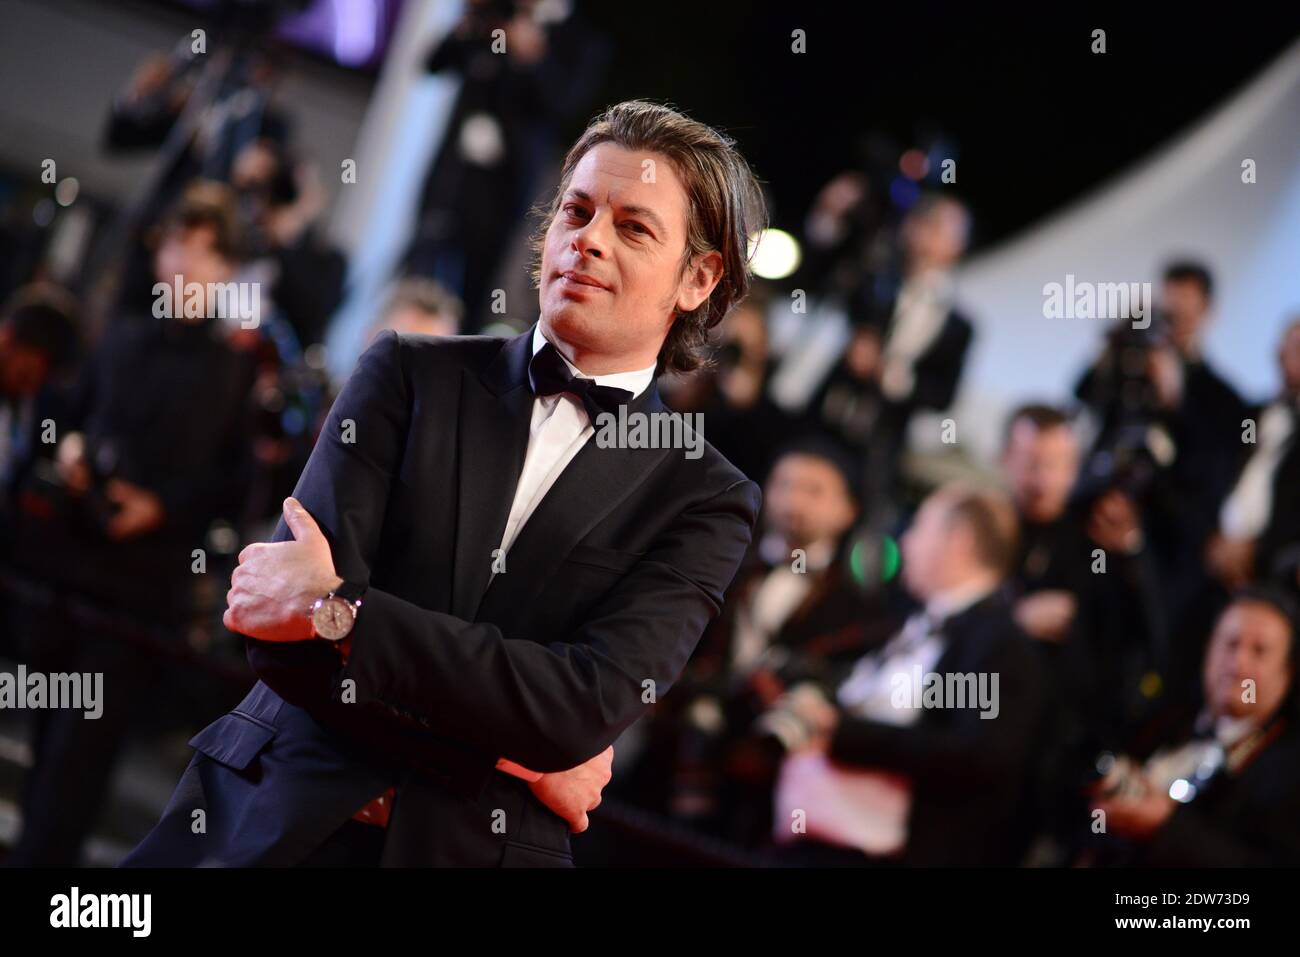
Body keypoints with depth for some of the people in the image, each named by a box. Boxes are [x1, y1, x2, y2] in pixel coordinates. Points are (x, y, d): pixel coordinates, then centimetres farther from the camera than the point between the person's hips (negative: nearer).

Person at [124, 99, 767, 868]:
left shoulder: (708, 504, 1)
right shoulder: (411, 374, 5)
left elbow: (591, 704, -12)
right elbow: (276, 628, -5)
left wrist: (333, 613, -14)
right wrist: (512, 752, -9)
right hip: (270, 823, -1)